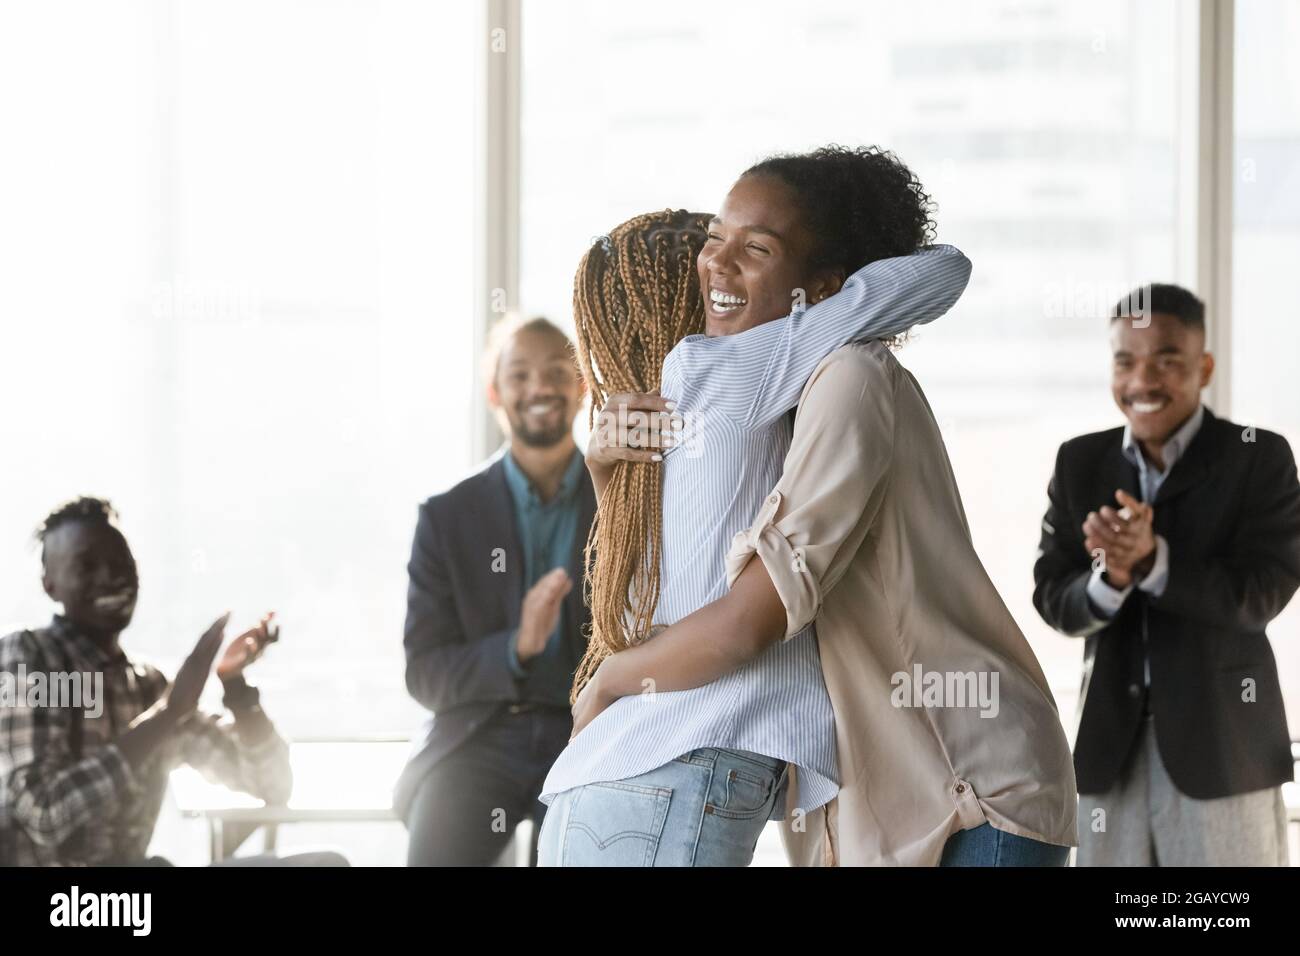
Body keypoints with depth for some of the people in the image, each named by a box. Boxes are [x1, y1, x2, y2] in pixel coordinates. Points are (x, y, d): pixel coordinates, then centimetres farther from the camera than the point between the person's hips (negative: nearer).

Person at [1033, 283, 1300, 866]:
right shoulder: (1080, 463, 7)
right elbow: (1052, 600, 2)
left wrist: (1151, 560, -27)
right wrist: (1109, 579, -20)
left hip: (1223, 746, -4)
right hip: (1111, 747, 4)